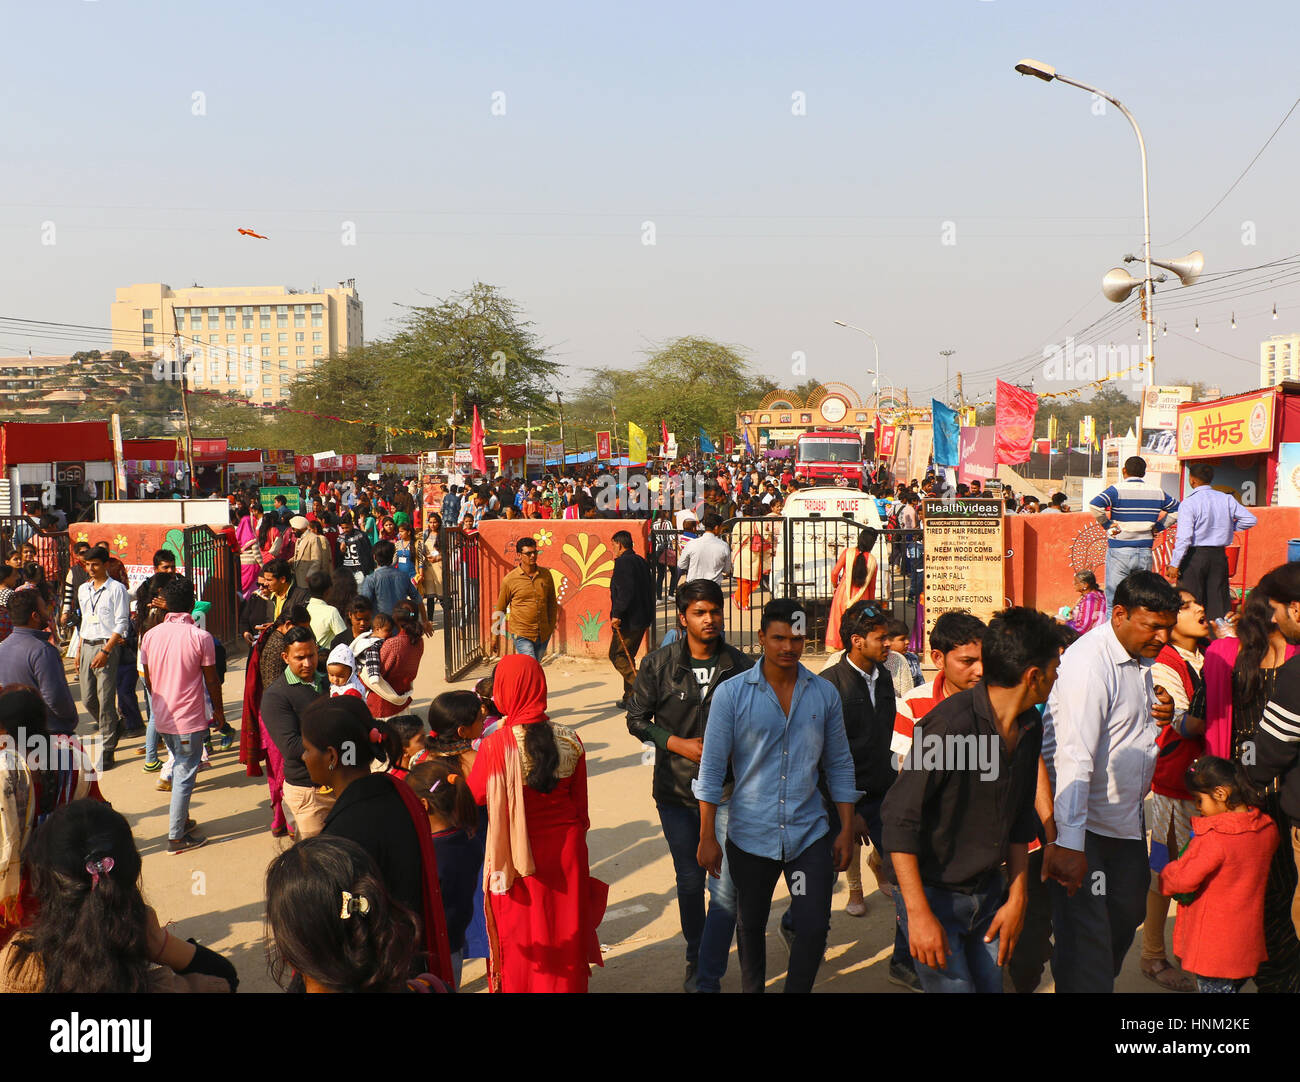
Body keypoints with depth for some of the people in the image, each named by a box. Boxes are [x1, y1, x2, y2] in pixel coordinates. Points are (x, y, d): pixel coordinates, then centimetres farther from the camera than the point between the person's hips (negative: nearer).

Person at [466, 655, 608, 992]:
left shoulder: (497, 744, -21)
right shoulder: (569, 739, -10)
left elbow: (476, 794, -5)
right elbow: (580, 801, 1)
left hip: (518, 853, -3)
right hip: (566, 849, 3)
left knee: (520, 938, 17)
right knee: (564, 929, 19)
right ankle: (566, 984, 32)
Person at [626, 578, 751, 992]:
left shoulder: (741, 666, -3)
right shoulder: (658, 664, -3)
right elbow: (637, 719, 2)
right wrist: (680, 744, -10)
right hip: (676, 791, 1)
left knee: (726, 888, -9)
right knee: (689, 881, 17)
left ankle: (707, 979, 3)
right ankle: (695, 957, 40)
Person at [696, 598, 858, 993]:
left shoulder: (824, 694, 1)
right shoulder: (732, 693, -7)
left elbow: (839, 765, 8)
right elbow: (712, 768, -5)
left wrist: (846, 830, 5)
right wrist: (707, 837, -7)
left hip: (810, 833, 1)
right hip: (751, 834, -1)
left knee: (814, 927, -2)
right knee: (750, 926, 15)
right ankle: (752, 989, 38)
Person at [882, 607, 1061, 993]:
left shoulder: (1030, 726, 2)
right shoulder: (951, 723, -24)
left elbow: (1020, 818, 13)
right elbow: (899, 818, -22)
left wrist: (1017, 898, 10)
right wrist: (919, 914, -21)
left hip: (988, 893, 7)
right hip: (933, 893, -7)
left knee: (990, 984, 10)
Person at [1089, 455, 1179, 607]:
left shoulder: (1116, 490, -7)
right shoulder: (1158, 491, 8)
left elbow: (1094, 505, -22)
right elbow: (1177, 510, 19)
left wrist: (1107, 524, -10)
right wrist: (1157, 527, 14)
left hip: (1119, 550, -4)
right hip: (1145, 551, 4)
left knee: (1114, 599, -1)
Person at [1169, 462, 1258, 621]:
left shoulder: (1189, 503, -11)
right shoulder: (1226, 499, 3)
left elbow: (1184, 537, -17)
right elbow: (1250, 519, 1)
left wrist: (1174, 564, -13)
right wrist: (1230, 527, 16)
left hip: (1194, 556, -5)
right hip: (1219, 555, 5)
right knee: (1218, 600, 10)